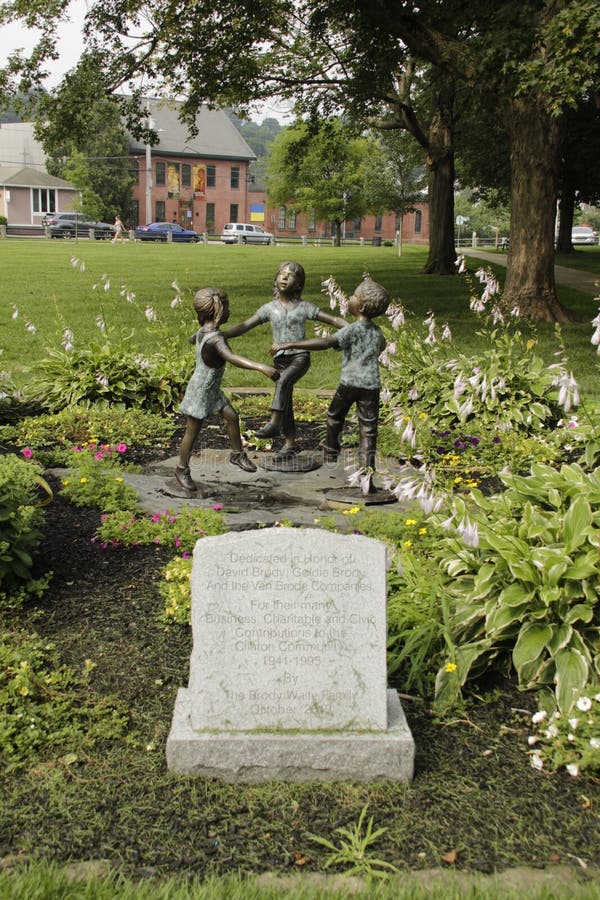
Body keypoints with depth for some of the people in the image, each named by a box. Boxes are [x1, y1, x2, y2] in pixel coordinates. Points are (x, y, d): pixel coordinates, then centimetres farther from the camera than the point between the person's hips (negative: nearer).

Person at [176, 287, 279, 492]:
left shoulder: (202, 331, -3)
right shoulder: (215, 339, -32)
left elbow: (192, 339, 22)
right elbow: (232, 358, -51)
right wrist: (261, 367, -62)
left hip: (212, 389, 9)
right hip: (200, 392, -9)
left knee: (231, 416, 10)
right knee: (192, 432, 6)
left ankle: (237, 454, 27)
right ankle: (182, 469, 24)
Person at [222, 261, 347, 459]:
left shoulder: (304, 307, 1)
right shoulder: (270, 308, 6)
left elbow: (333, 319, -1)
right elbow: (245, 325, 2)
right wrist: (222, 334, -12)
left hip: (300, 356, -4)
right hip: (280, 359, 4)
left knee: (284, 380, -34)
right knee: (286, 403, 6)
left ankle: (274, 424, -37)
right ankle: (289, 443, 16)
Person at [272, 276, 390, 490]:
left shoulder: (352, 330, -9)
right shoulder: (378, 332, 11)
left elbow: (325, 342, -25)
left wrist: (288, 344, -29)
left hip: (349, 383, -4)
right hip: (371, 386, 4)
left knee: (334, 418, 22)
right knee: (368, 432, 2)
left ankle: (331, 455, 37)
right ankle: (367, 478, -5)